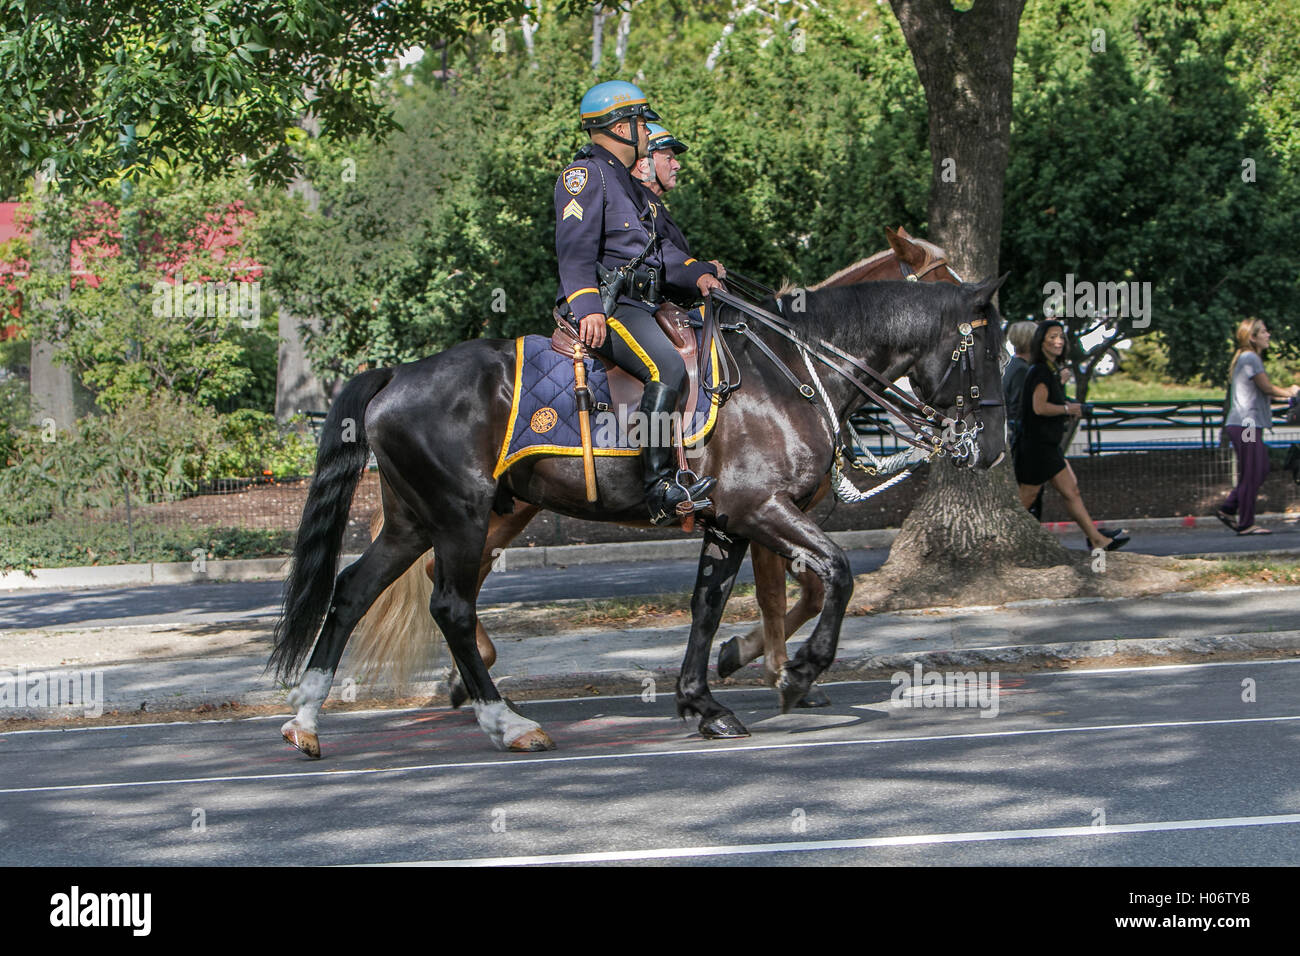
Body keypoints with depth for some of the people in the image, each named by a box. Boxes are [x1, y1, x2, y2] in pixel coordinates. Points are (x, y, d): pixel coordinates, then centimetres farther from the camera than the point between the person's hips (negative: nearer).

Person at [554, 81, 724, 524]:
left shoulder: (629, 184, 28)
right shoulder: (586, 175, -4)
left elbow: (660, 250, 24)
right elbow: (575, 249, -17)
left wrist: (696, 273, 4)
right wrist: (588, 306, -31)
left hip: (639, 305, 11)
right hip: (605, 307, -11)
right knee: (667, 369, -30)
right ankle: (661, 487, -33)